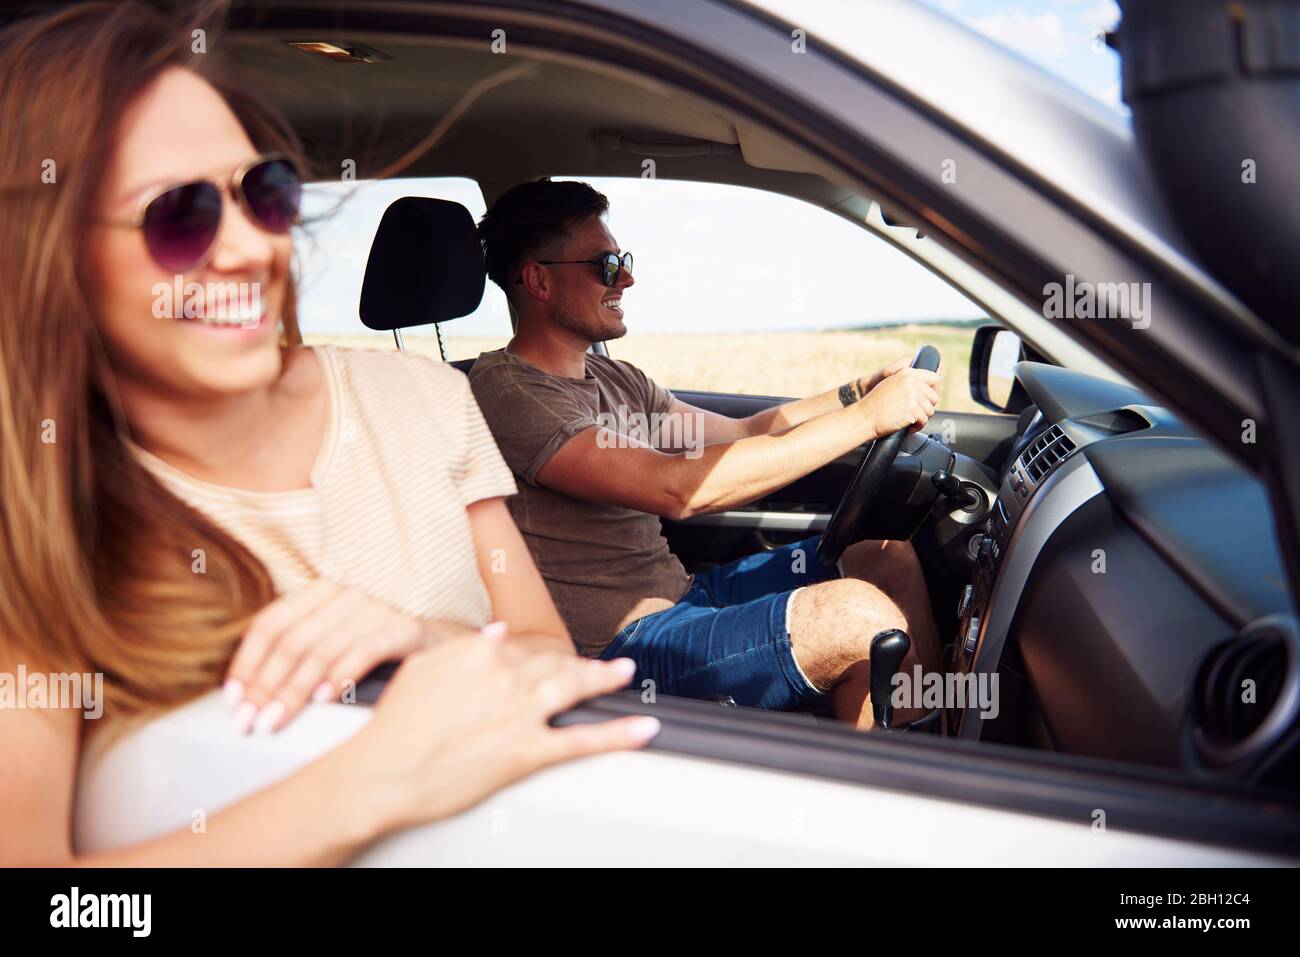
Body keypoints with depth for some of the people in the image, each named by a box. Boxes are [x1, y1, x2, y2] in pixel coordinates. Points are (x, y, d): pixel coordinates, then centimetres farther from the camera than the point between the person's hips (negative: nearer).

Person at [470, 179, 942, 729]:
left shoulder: (614, 380, 15)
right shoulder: (507, 394, -17)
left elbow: (738, 433, 22)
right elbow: (678, 489, -27)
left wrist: (858, 391, 7)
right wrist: (868, 417, -22)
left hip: (682, 594, 10)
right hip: (617, 647, -10)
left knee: (892, 562, 5)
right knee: (856, 616, -25)